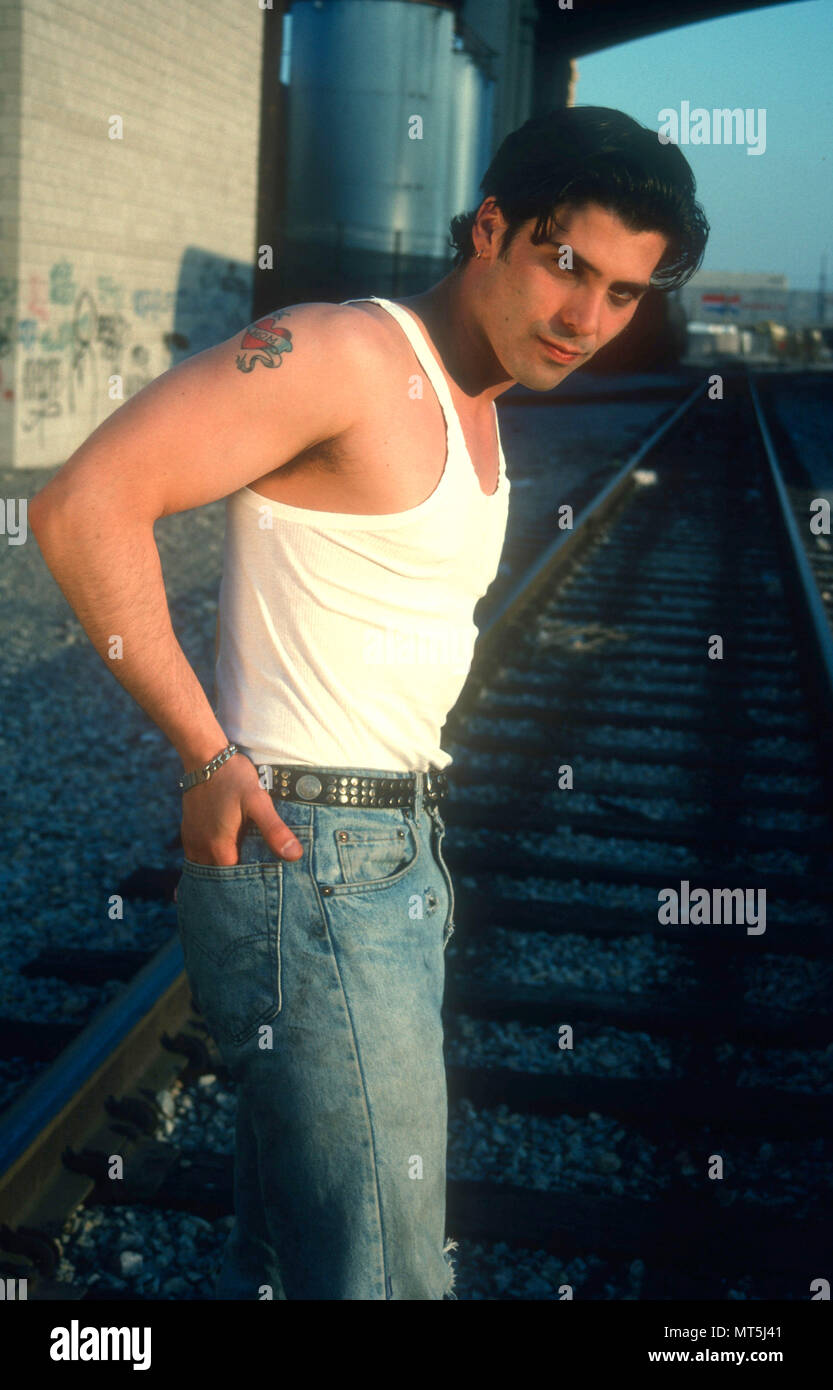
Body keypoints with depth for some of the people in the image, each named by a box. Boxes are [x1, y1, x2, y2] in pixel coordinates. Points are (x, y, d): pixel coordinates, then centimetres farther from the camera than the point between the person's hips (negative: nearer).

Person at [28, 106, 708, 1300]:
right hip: (310, 861, -9)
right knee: (388, 1273, -5)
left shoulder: (475, 406, 15)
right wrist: (208, 753, -18)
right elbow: (85, 502, -21)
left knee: (283, 1245, 20)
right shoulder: (350, 354, -14)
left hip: (398, 855, 9)